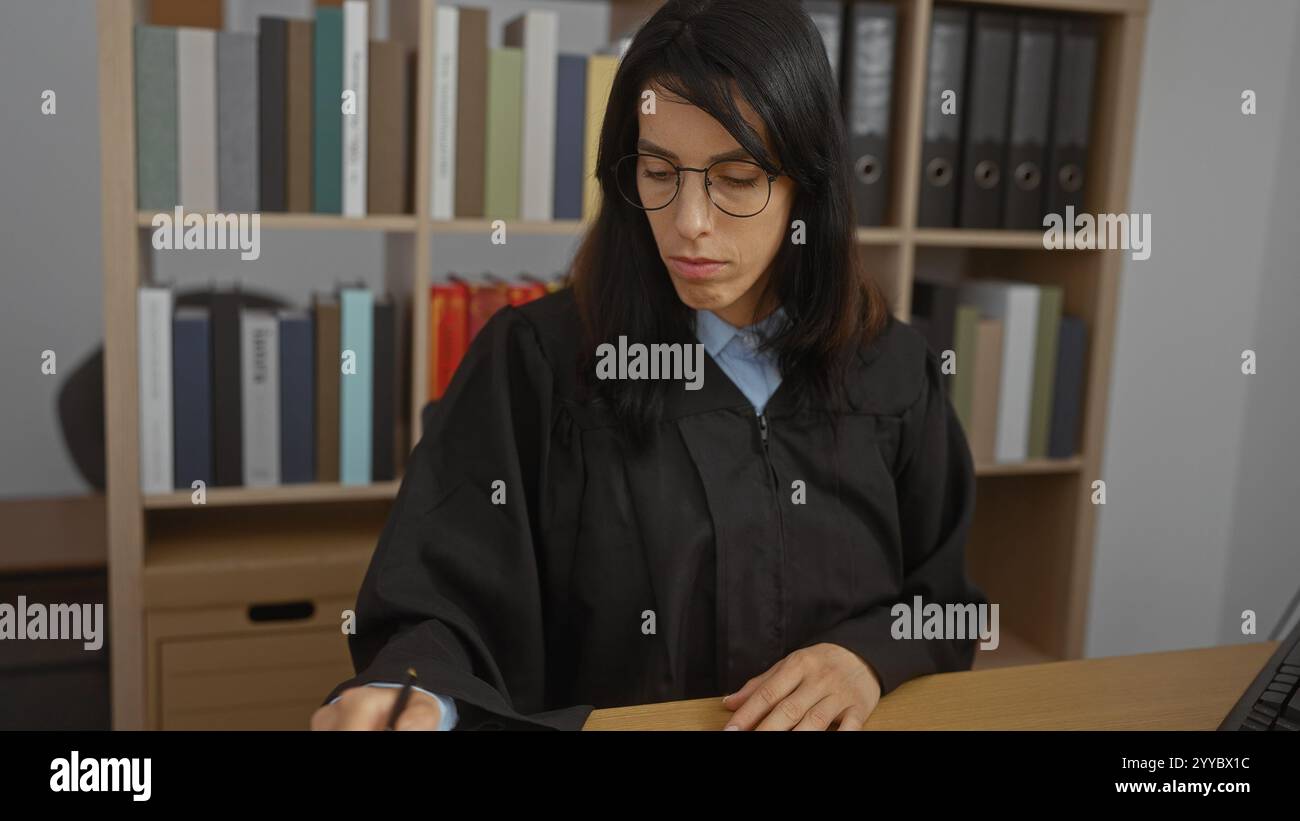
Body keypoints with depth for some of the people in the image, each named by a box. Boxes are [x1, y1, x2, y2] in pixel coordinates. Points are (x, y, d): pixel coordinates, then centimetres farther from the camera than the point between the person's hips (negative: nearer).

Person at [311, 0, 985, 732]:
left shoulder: (895, 371, 1)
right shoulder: (534, 360, -7)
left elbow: (945, 608, 8)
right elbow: (449, 602, -10)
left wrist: (868, 658, -11)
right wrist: (412, 693, -30)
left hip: (832, 719, 3)